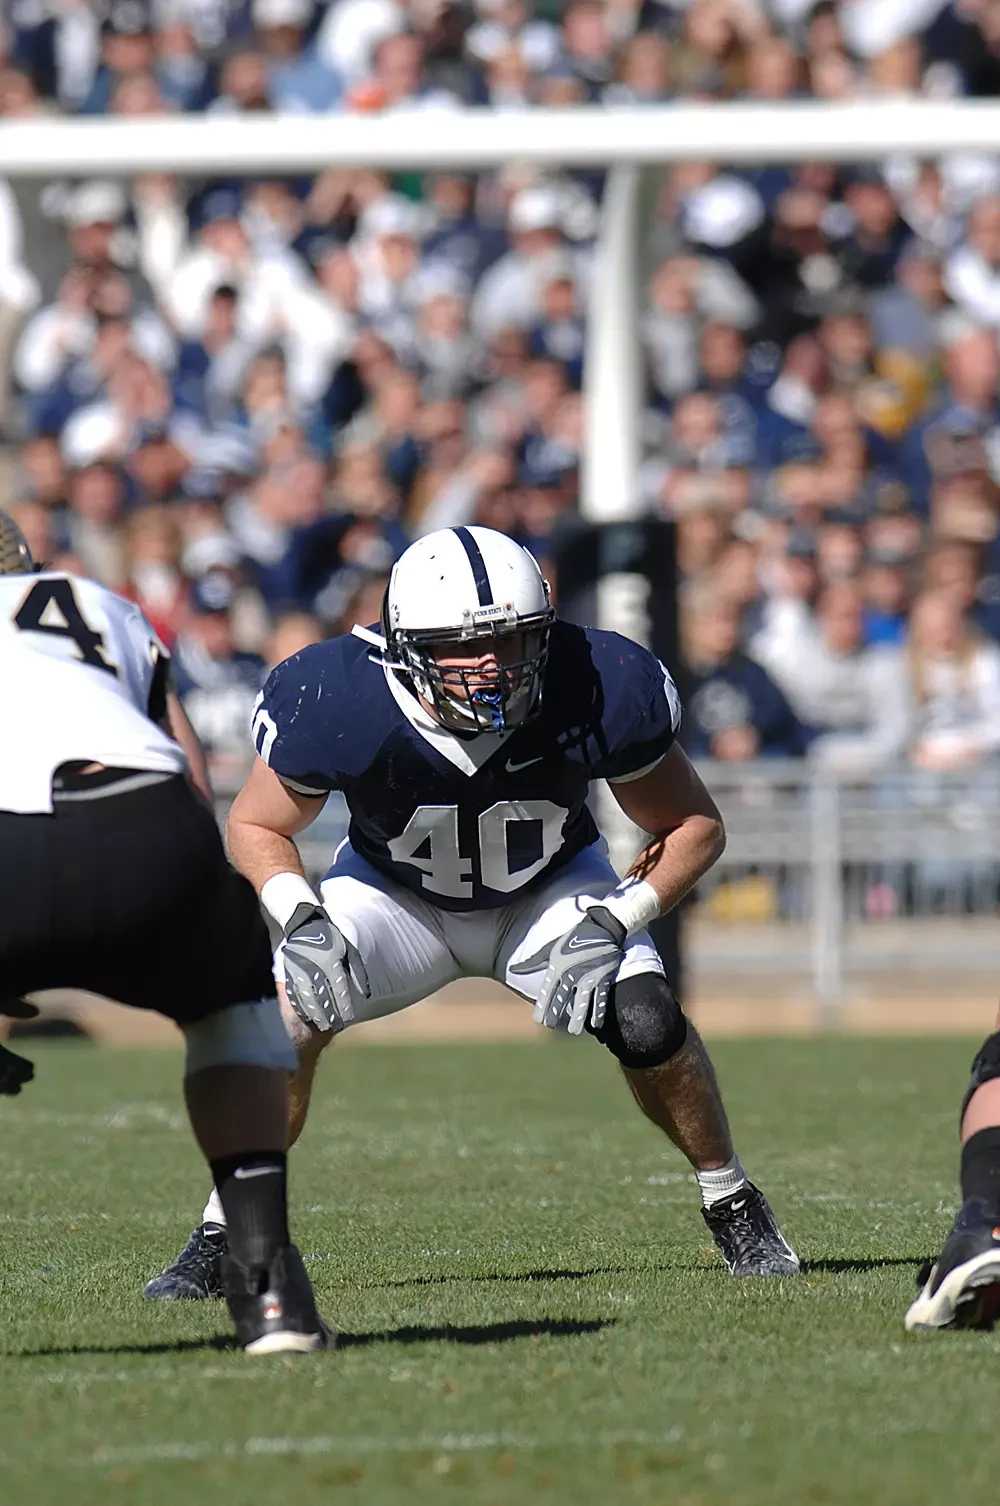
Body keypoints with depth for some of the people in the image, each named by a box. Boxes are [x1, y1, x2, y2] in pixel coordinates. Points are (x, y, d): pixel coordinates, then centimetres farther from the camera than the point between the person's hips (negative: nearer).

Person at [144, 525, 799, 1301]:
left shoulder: (599, 692, -31)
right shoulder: (341, 702, -32)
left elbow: (693, 826, -15)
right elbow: (257, 826, -12)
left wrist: (610, 926, -27)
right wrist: (301, 919, -30)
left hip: (550, 888, 0)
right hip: (395, 892, 0)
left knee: (644, 1019, -23)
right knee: (287, 1018, -24)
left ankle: (735, 1211, 2)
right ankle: (220, 1241, -6)